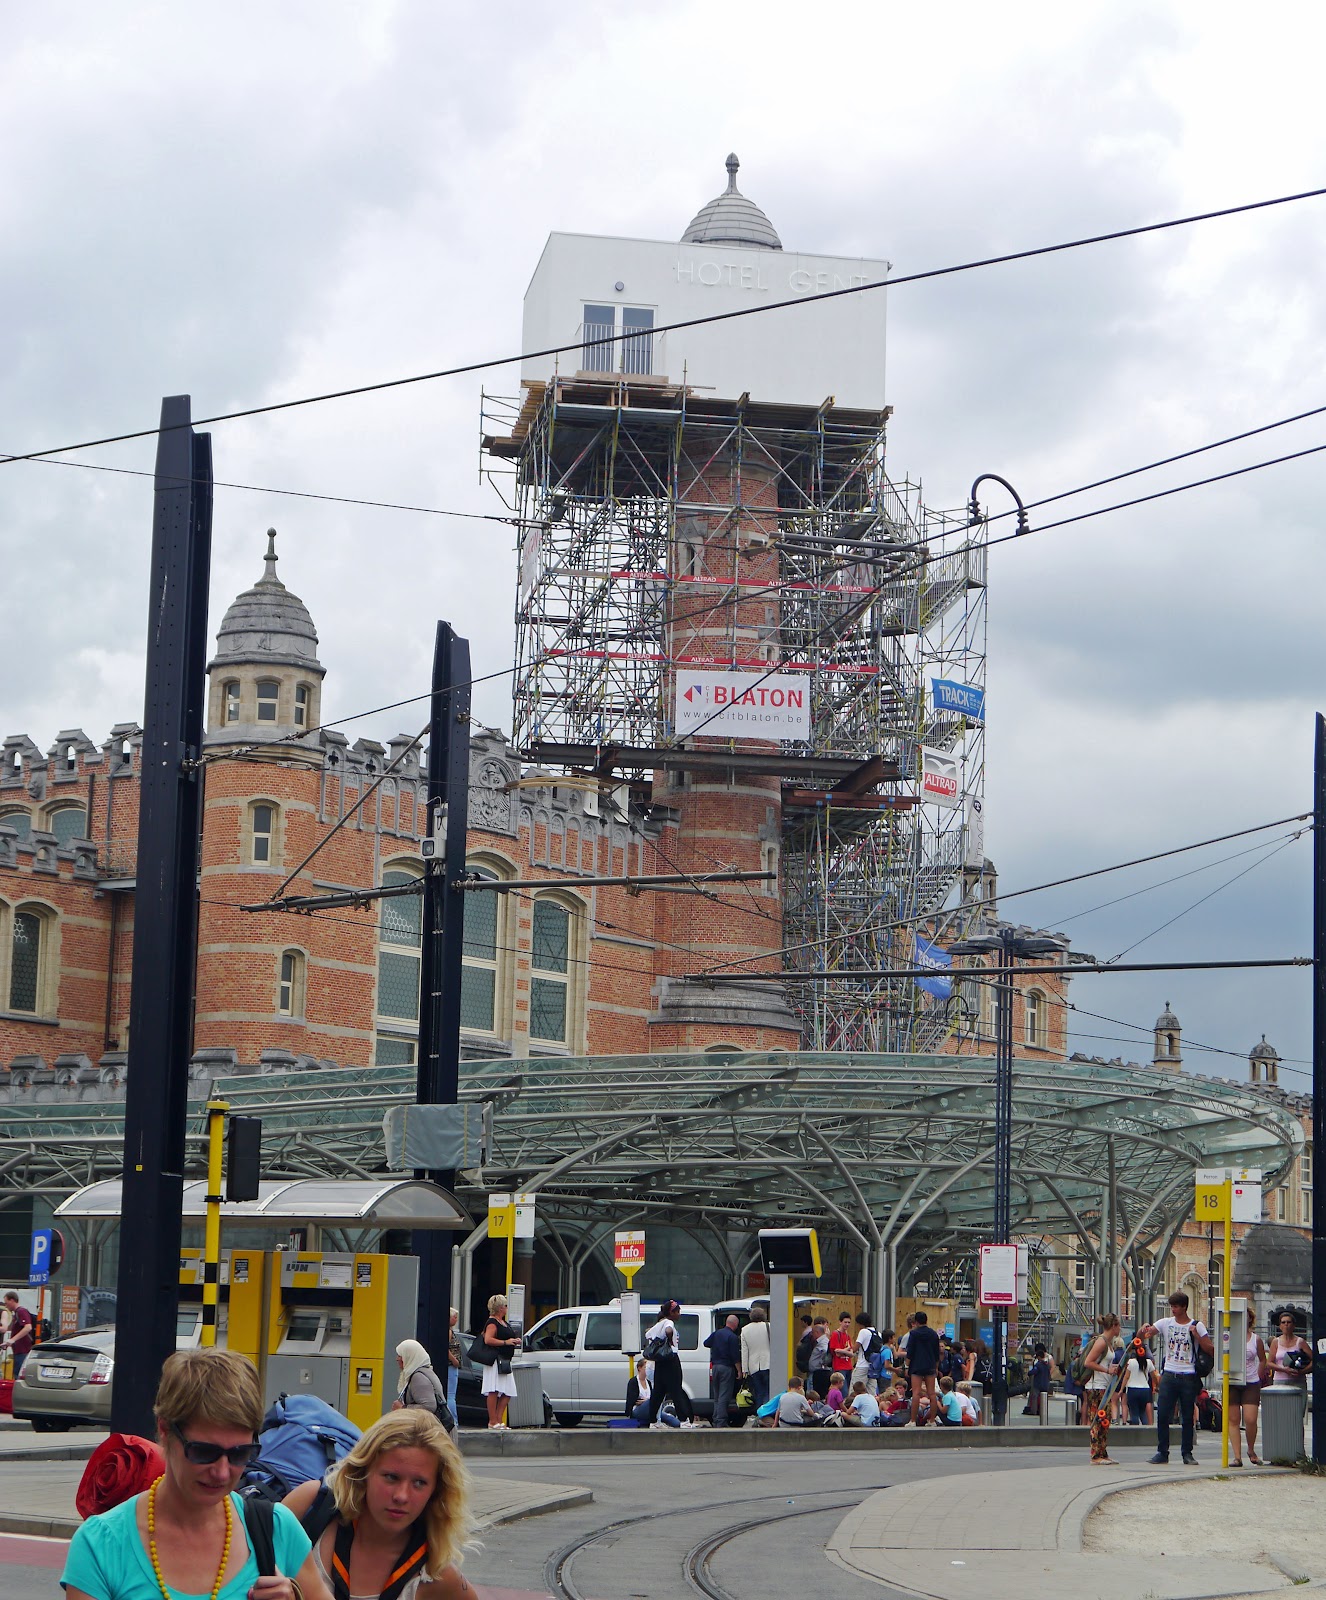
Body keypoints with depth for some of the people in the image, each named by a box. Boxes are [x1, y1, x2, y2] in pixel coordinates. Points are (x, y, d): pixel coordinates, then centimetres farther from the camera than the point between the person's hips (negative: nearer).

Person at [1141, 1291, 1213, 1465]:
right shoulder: (1165, 1323, 7)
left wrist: (1196, 1335, -13)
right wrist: (1144, 1329, -20)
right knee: (1162, 1415, -3)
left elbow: (1210, 1351, -2)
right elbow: (1142, 1335, 2)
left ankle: (1187, 1453, 11)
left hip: (1188, 1377, -2)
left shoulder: (1197, 1326, 2)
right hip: (1169, 1375, 2)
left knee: (1187, 1417, 3)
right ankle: (1162, 1452, 3)